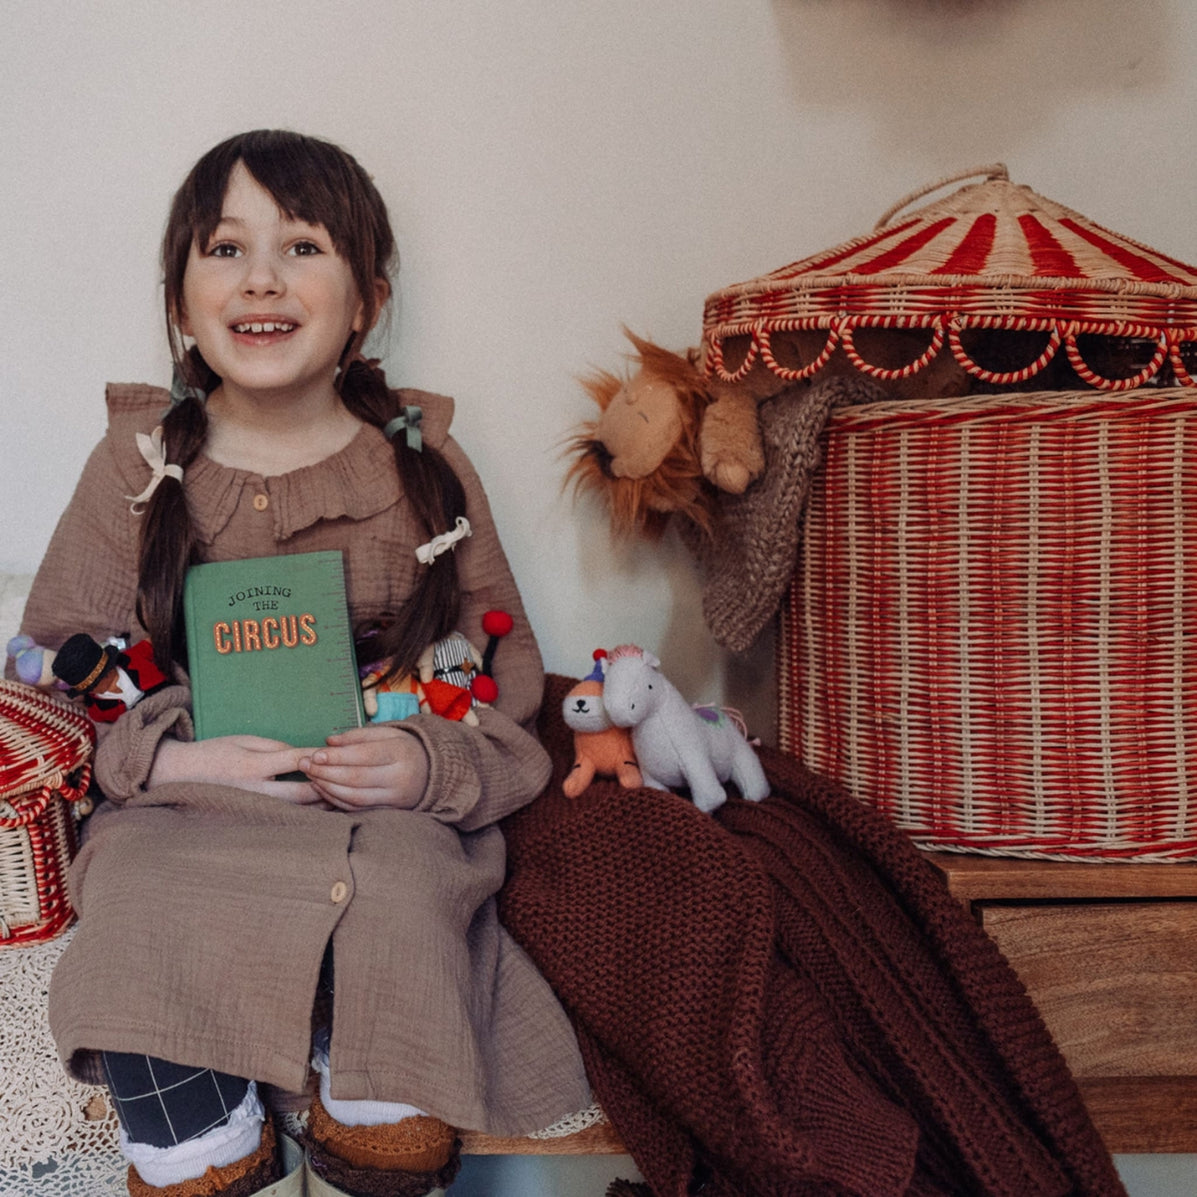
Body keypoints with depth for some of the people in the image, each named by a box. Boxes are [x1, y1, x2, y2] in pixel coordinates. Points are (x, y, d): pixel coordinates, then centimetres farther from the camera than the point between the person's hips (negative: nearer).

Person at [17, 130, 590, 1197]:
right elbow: (54, 670, 4)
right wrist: (171, 758, -16)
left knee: (397, 894, -33)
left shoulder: (423, 464, 3)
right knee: (140, 910, -31)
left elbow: (508, 669, 6)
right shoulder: (139, 463, 4)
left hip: (388, 816, 0)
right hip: (180, 818, 1)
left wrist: (432, 762, -17)